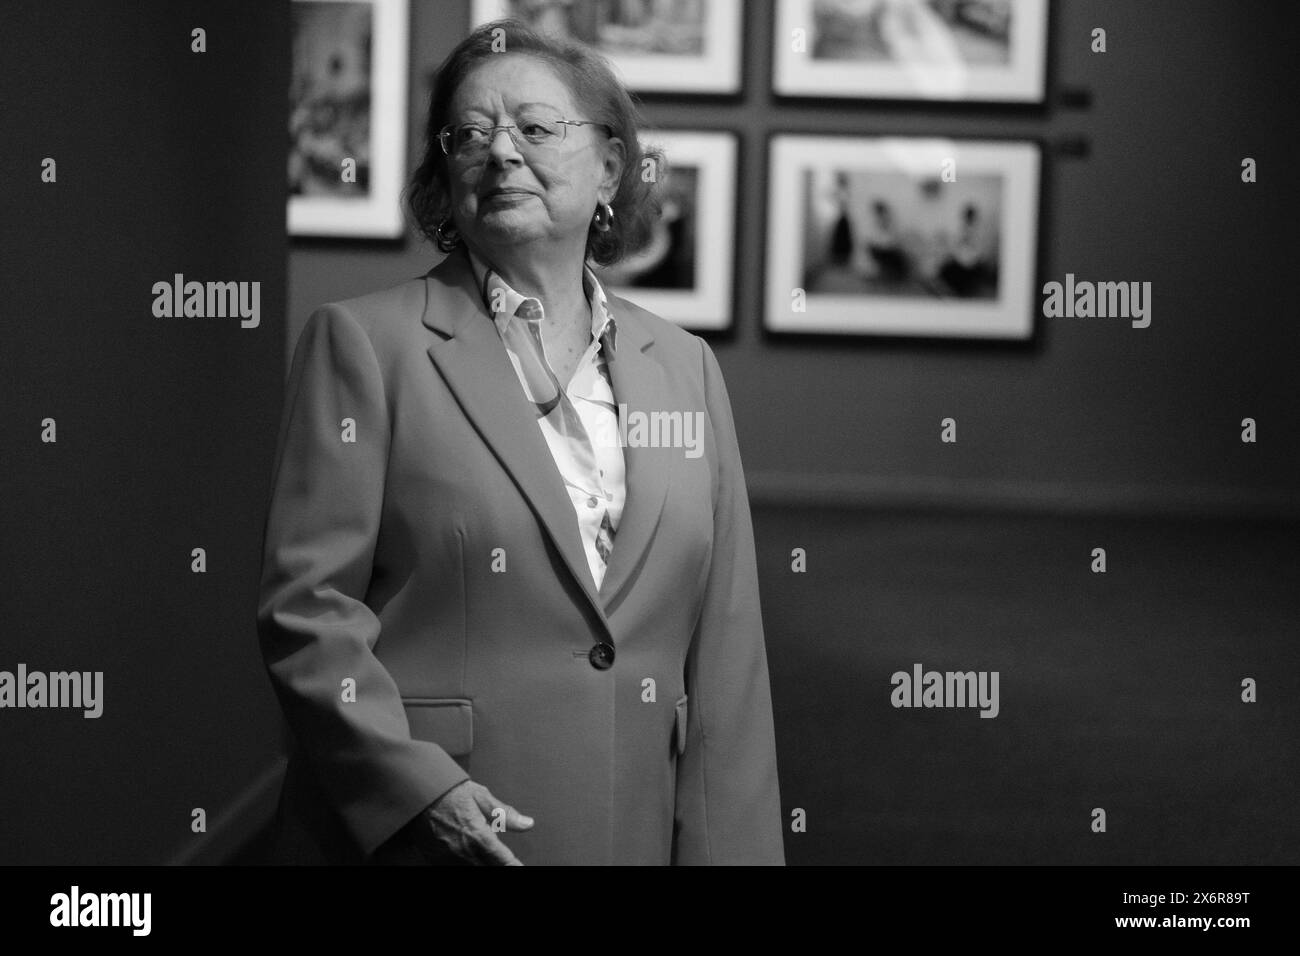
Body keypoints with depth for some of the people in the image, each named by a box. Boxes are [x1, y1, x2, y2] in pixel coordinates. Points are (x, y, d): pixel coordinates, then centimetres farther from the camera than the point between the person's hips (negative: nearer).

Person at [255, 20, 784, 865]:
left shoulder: (686, 368, 10)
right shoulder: (362, 343, -1)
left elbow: (724, 646, 6)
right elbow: (306, 605, -7)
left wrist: (725, 845, -1)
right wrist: (416, 786, -18)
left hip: (634, 828, 4)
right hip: (404, 829, -3)